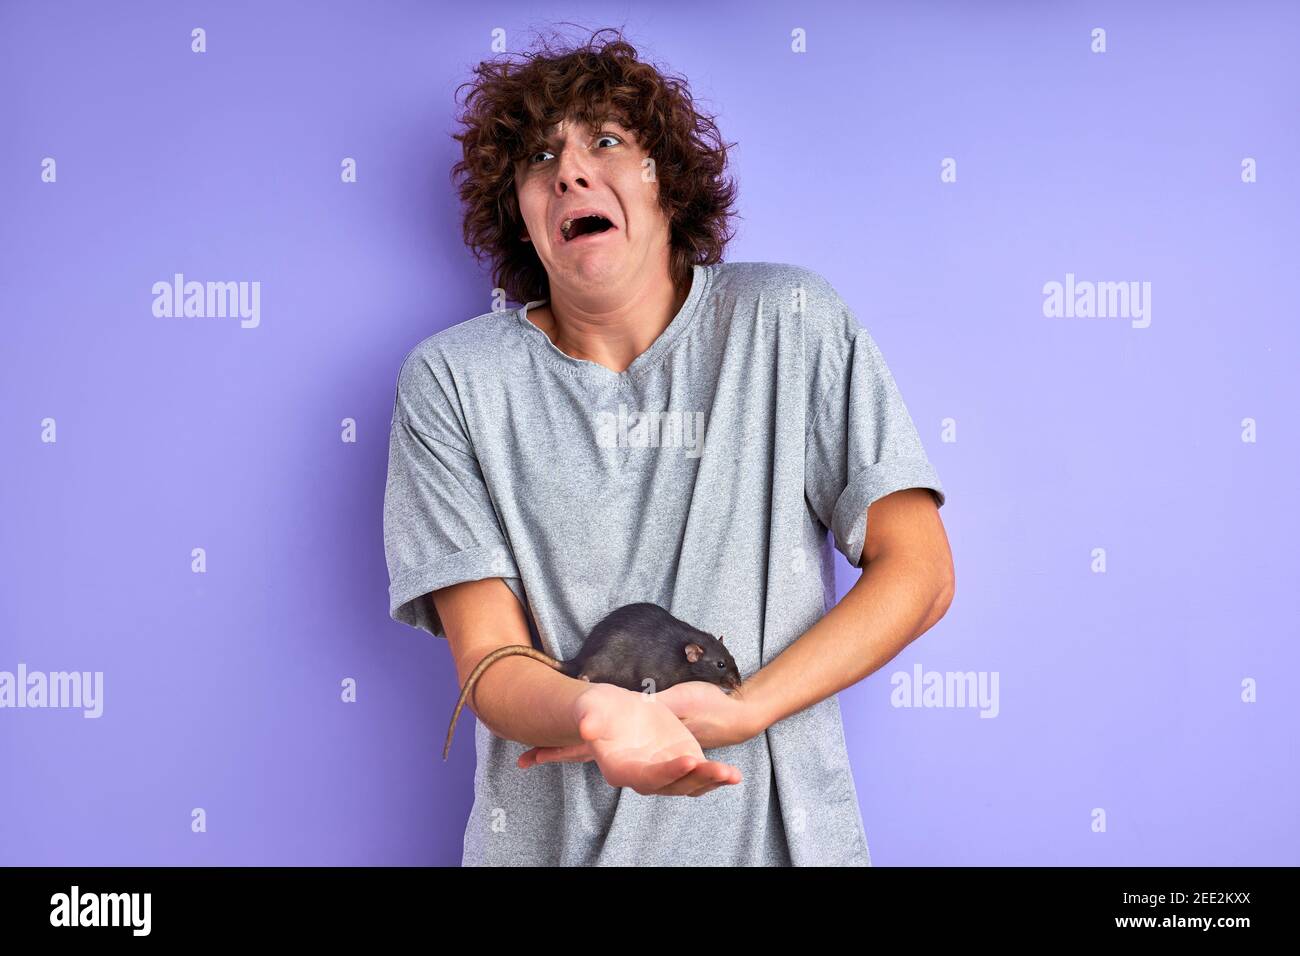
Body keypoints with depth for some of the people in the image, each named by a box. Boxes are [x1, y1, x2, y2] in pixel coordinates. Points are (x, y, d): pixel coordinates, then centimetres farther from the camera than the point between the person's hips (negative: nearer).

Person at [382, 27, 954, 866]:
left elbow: (919, 571, -6)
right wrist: (598, 714, -32)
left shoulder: (791, 322, -5)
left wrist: (740, 710, -18)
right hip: (553, 839, 0)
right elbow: (487, 658, -11)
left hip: (779, 828, 1)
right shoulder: (453, 380, -6)